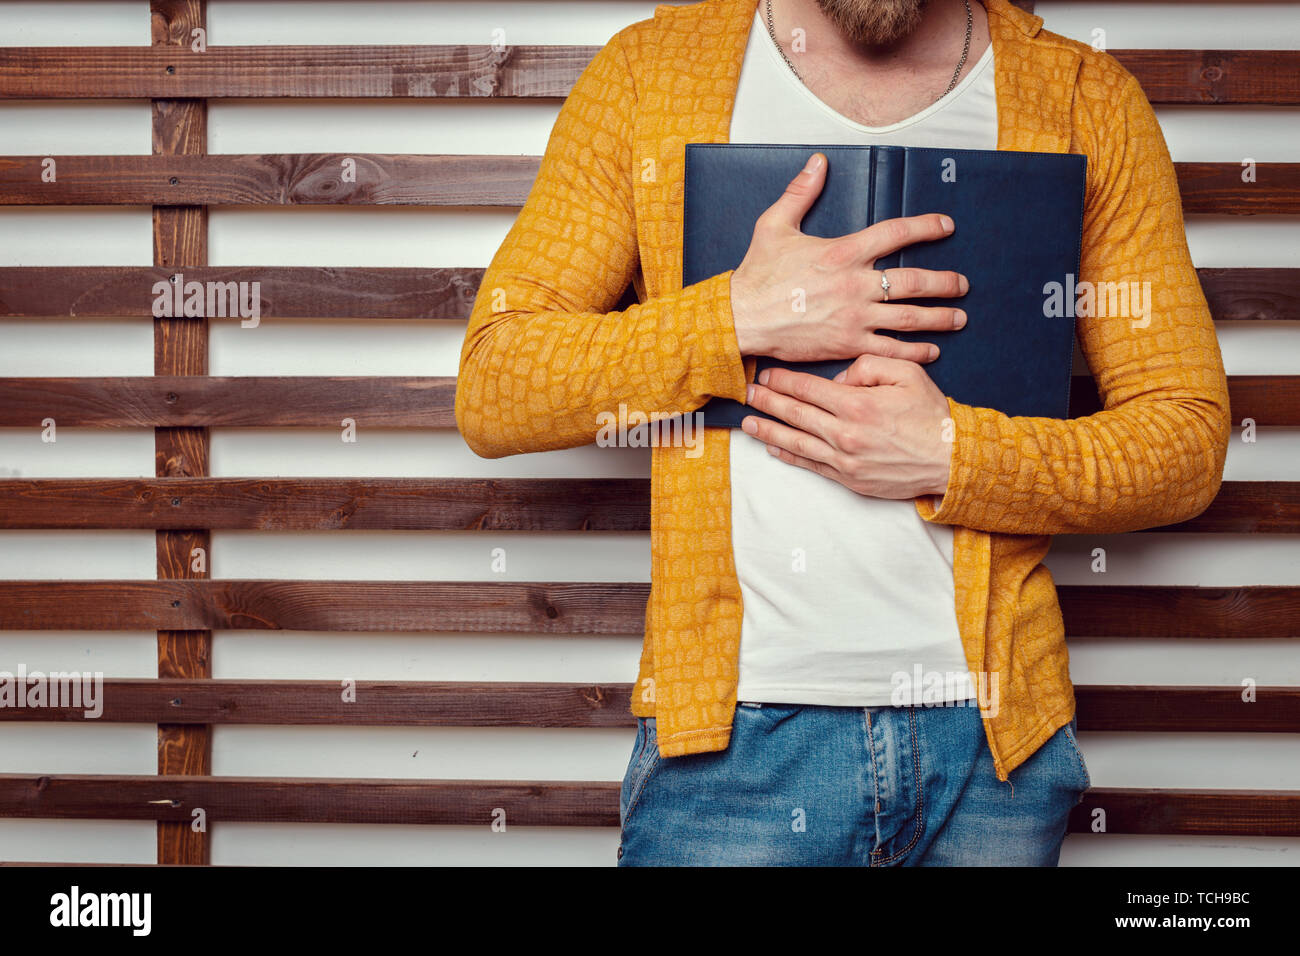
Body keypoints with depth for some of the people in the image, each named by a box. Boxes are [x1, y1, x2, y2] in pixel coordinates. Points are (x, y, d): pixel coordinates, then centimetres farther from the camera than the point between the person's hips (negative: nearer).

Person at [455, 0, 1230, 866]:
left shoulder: (1089, 100, 3)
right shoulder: (649, 71, 1)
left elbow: (1191, 438, 1)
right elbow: (490, 390, -3)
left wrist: (951, 456, -14)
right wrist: (740, 315, -16)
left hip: (995, 728, 1)